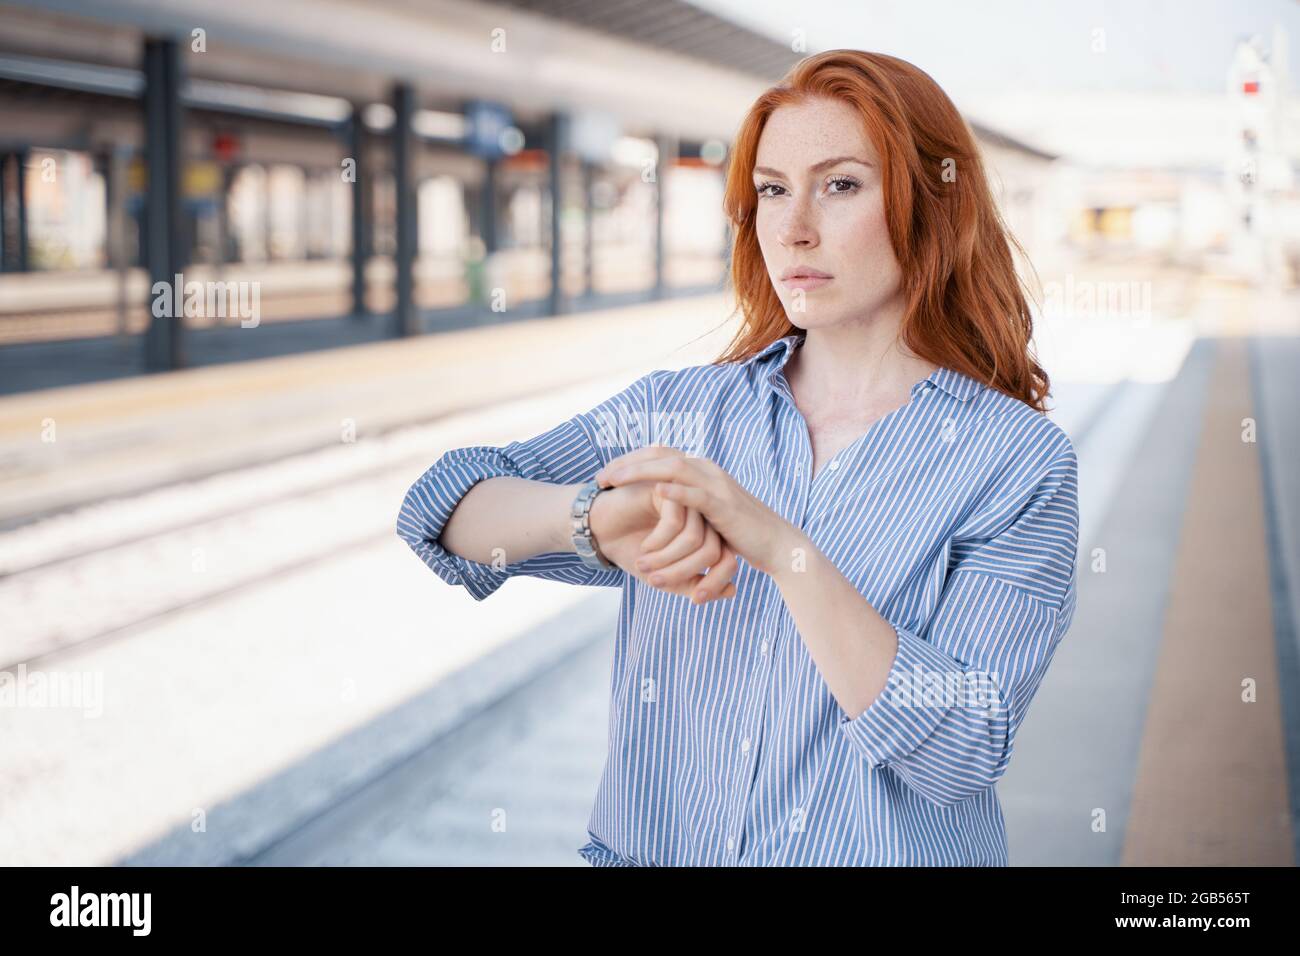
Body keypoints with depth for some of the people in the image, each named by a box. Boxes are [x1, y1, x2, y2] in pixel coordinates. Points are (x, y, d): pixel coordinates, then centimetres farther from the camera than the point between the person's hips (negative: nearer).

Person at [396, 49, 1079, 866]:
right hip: (654, 843, 3)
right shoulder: (684, 408, 4)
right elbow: (444, 510, -2)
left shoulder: (1017, 462, -6)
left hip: (880, 850, -2)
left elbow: (963, 753, -14)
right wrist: (597, 514, -21)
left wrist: (782, 549, -23)